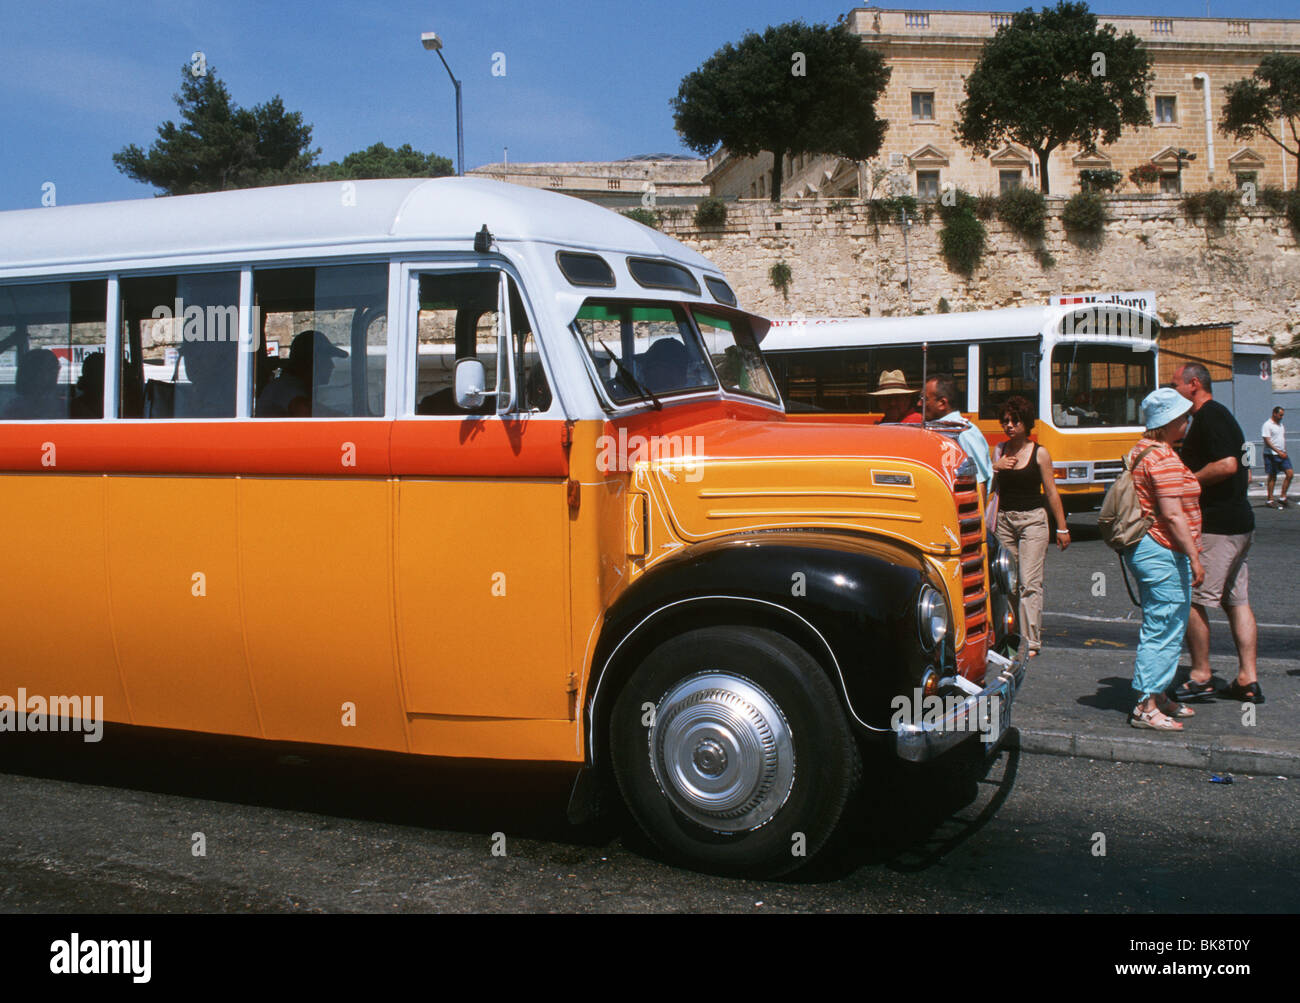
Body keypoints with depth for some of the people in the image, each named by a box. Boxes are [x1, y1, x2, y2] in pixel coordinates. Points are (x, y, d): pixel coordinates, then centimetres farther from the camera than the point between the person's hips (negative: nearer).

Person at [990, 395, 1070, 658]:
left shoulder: (1039, 453, -3)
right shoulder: (1000, 450, 8)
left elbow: (1051, 492, 0)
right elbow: (990, 488, 10)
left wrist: (1062, 528, 0)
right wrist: (995, 467, -9)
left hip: (1032, 519, -4)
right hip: (1004, 519, 4)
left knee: (1030, 582, -9)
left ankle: (1031, 642, -10)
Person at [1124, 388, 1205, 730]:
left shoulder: (1142, 450, 14)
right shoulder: (1164, 459, -18)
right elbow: (1173, 515, -22)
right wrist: (1194, 557, -20)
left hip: (1144, 547, 11)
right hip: (1163, 552, -11)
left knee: (1160, 627, 17)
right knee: (1164, 628, -6)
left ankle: (1158, 696, 25)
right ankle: (1146, 707, -3)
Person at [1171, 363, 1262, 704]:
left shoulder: (1209, 416, -13)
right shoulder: (1220, 415, 19)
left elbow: (1227, 465, -25)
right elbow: (1242, 473, 23)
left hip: (1216, 525, -10)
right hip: (1239, 522, 10)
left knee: (1191, 599, -4)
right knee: (1237, 601, 9)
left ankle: (1201, 676, 3)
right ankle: (1247, 680, 11)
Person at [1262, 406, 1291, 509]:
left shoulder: (1281, 425, 16)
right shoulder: (1267, 425, -8)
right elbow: (1267, 441, -15)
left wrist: (1284, 452, 10)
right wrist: (1279, 452, -20)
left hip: (1282, 454, 7)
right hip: (1271, 455, -7)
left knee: (1290, 473, -5)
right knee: (1272, 477, -1)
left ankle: (1282, 497, 2)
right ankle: (1270, 499, 8)